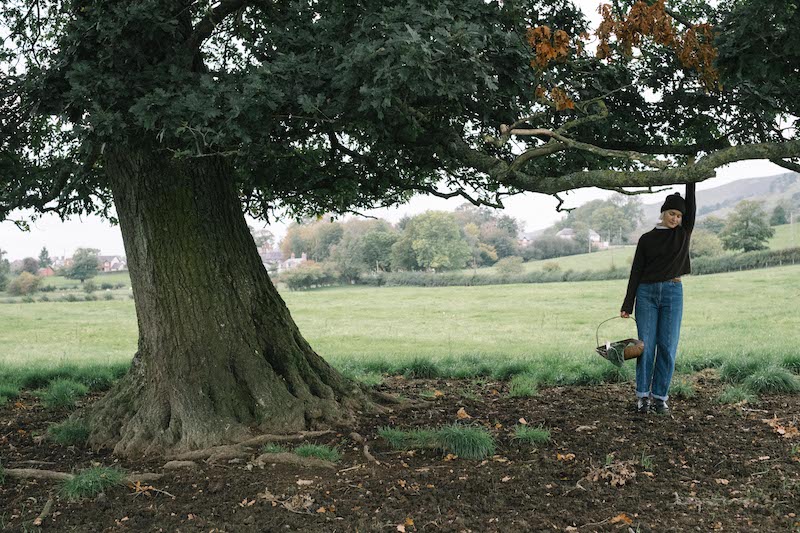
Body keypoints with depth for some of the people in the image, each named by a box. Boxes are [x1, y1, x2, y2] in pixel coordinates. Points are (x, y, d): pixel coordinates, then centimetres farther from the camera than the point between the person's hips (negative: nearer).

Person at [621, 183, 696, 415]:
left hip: (672, 293, 1)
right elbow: (636, 272, 3)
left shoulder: (683, 234, 9)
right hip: (646, 293, -1)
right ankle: (642, 395, 8)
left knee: (667, 347, -1)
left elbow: (691, 206, -3)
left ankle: (660, 397, 7)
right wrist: (627, 305, -1)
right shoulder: (646, 239, 6)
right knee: (646, 345, -2)